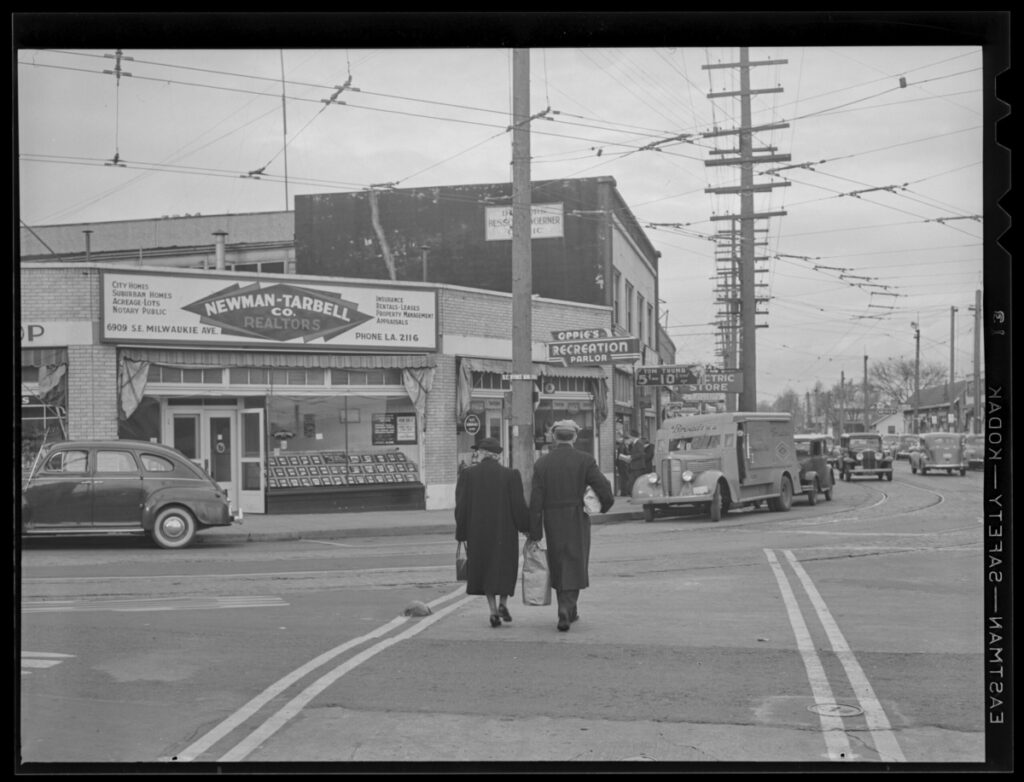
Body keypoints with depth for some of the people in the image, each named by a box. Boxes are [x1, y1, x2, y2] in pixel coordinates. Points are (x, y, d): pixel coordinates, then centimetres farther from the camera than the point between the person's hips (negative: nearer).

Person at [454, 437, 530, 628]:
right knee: (505, 567, 18)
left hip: (478, 532, 1)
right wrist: (528, 528, 7)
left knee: (485, 568, 14)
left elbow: (461, 507, -4)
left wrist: (461, 534, 4)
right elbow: (519, 506, -7)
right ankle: (503, 604, 2)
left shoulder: (467, 474, -4)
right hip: (504, 530, 0)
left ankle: (493, 611, 6)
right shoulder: (510, 475, -6)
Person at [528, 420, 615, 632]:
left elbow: (535, 502, -5)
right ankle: (566, 610, -10)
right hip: (578, 523, -2)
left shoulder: (541, 464, -2)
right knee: (574, 568, 5)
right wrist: (605, 505, 12)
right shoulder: (585, 460, -6)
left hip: (552, 523, 2)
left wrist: (535, 534, -2)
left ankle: (569, 612, 23)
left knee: (558, 569, 16)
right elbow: (604, 490, -10)